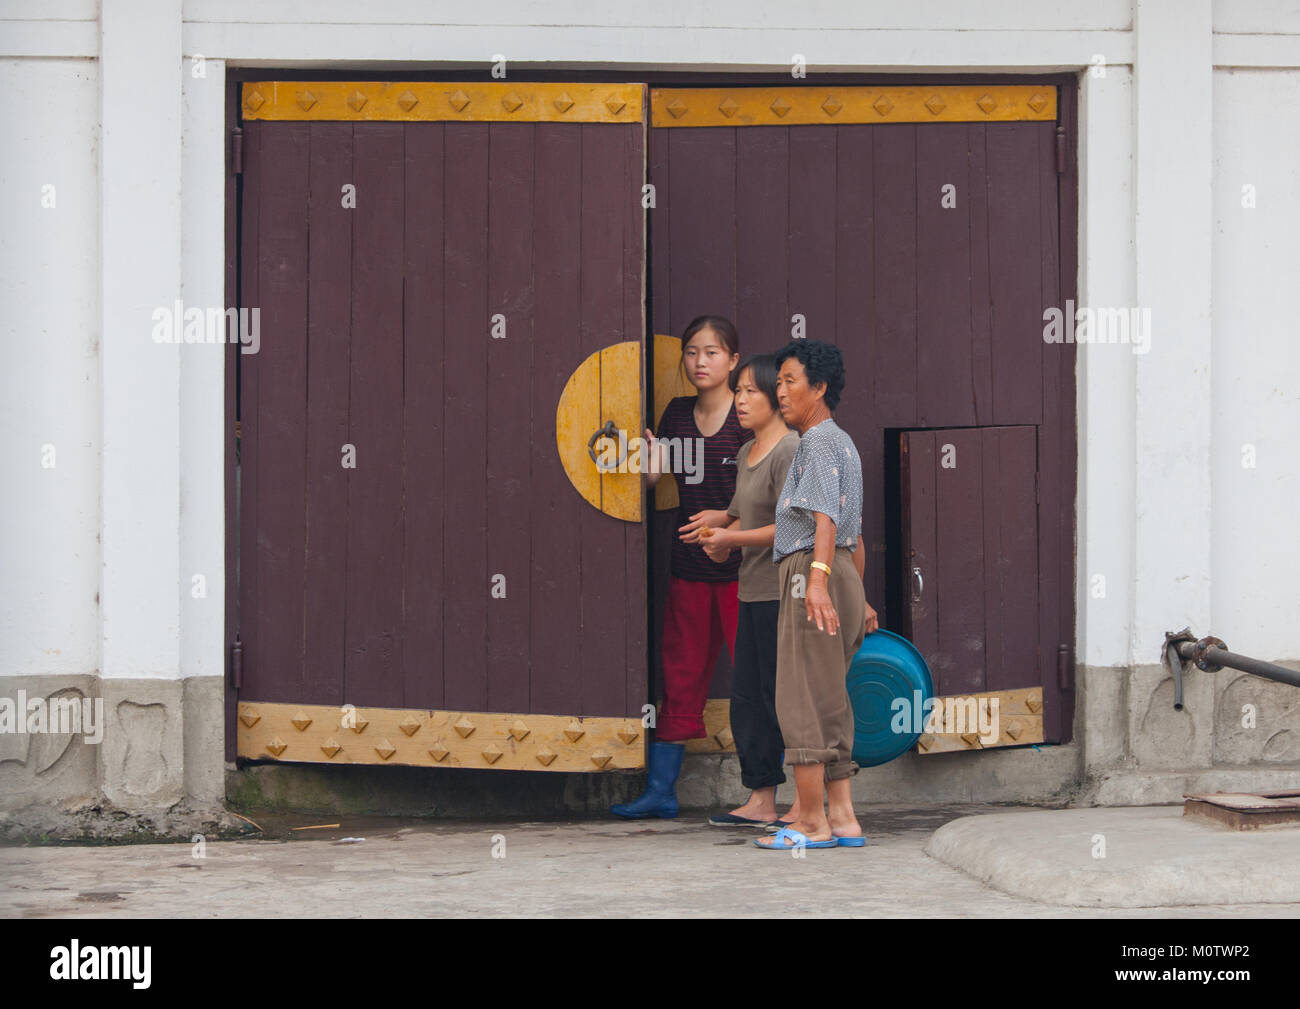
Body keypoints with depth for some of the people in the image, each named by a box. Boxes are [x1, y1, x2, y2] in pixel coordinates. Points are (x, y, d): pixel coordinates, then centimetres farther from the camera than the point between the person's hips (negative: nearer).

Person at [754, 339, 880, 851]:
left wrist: (818, 578, -35)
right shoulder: (843, 444, 22)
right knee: (829, 702, 12)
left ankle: (811, 823, -7)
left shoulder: (819, 442, -9)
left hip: (811, 573, -10)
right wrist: (859, 599, 30)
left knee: (801, 698, -7)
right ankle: (842, 818, 11)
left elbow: (825, 516, -24)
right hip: (841, 575, 10)